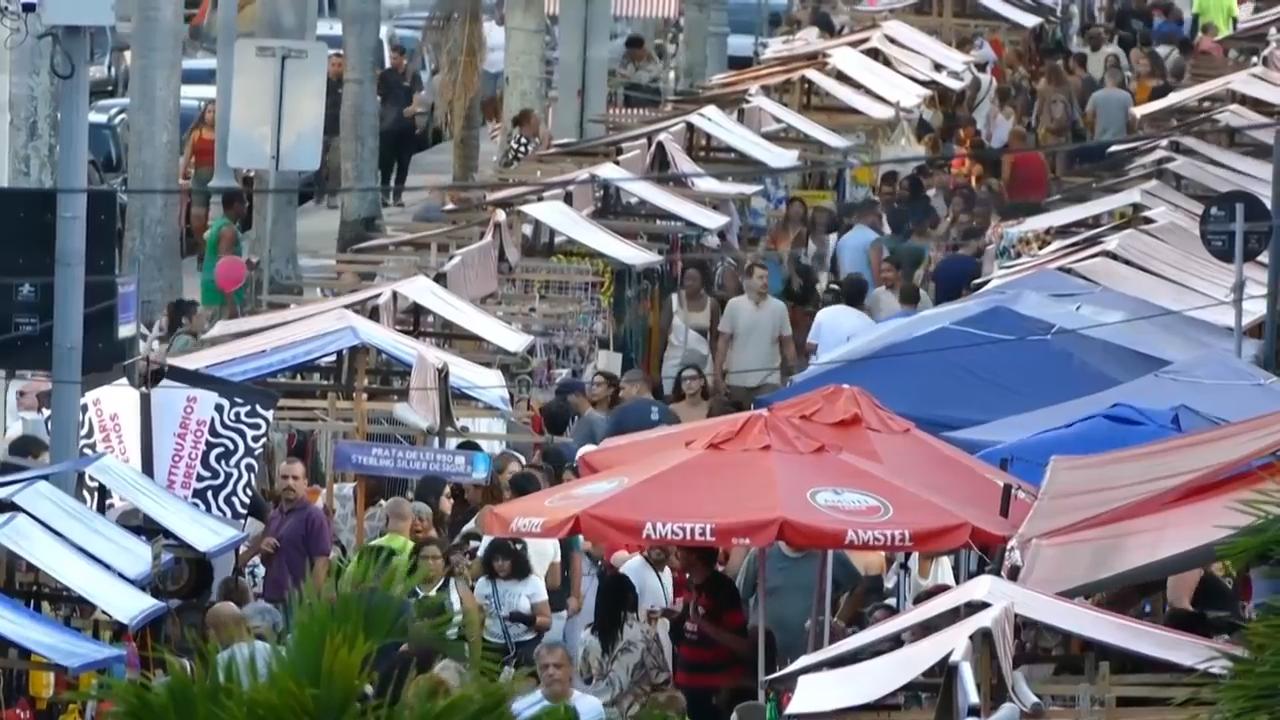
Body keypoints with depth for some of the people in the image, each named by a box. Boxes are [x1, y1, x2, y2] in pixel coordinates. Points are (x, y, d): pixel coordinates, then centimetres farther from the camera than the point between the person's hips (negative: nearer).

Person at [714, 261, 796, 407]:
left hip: (769, 379, 0)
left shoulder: (779, 307, 1)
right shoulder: (734, 306, -1)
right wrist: (718, 375, -2)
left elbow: (787, 344, 7)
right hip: (737, 379, 0)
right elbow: (723, 342, 2)